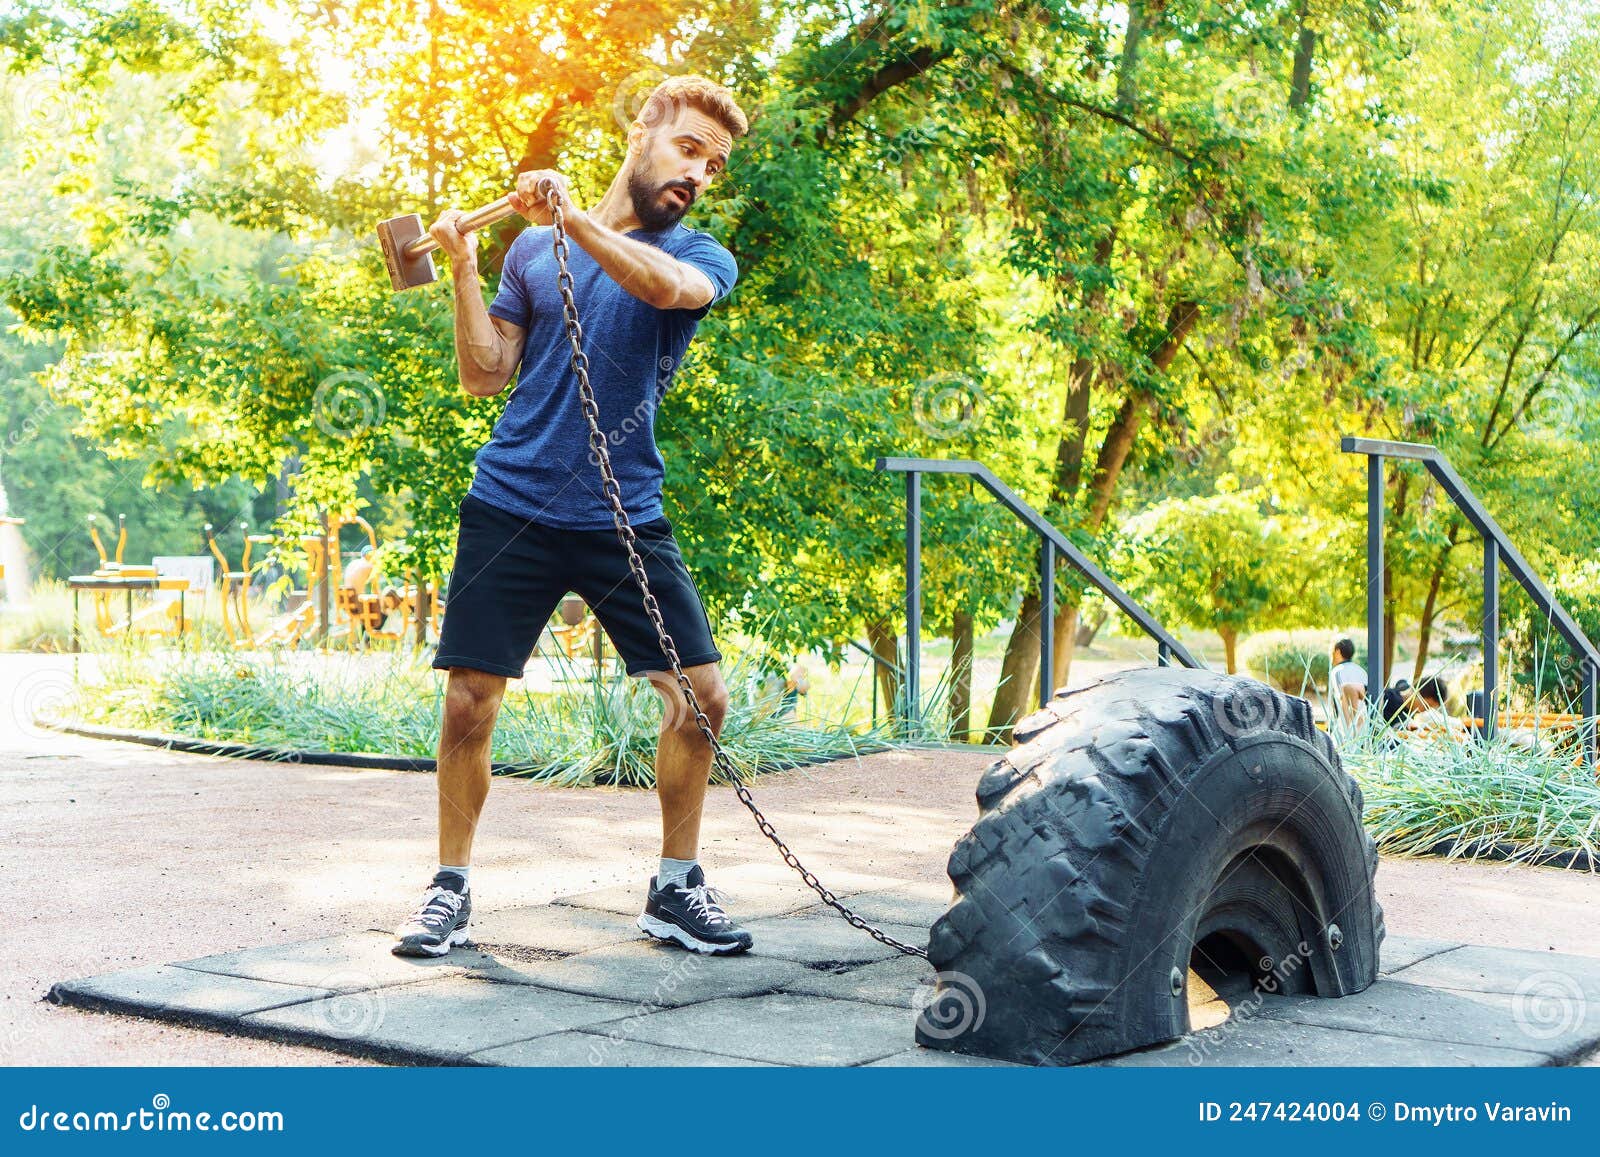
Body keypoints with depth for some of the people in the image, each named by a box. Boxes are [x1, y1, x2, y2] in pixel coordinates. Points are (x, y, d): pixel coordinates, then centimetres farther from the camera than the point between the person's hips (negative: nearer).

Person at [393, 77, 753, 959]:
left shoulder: (701, 258, 5)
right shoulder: (533, 249, 10)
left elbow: (667, 286, -20)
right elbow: (485, 376, 6)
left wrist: (572, 218, -28)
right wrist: (463, 271, -4)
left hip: (626, 518, 0)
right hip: (510, 509, 0)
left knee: (702, 696, -6)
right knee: (468, 704, -3)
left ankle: (675, 888, 12)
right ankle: (450, 888, 15)